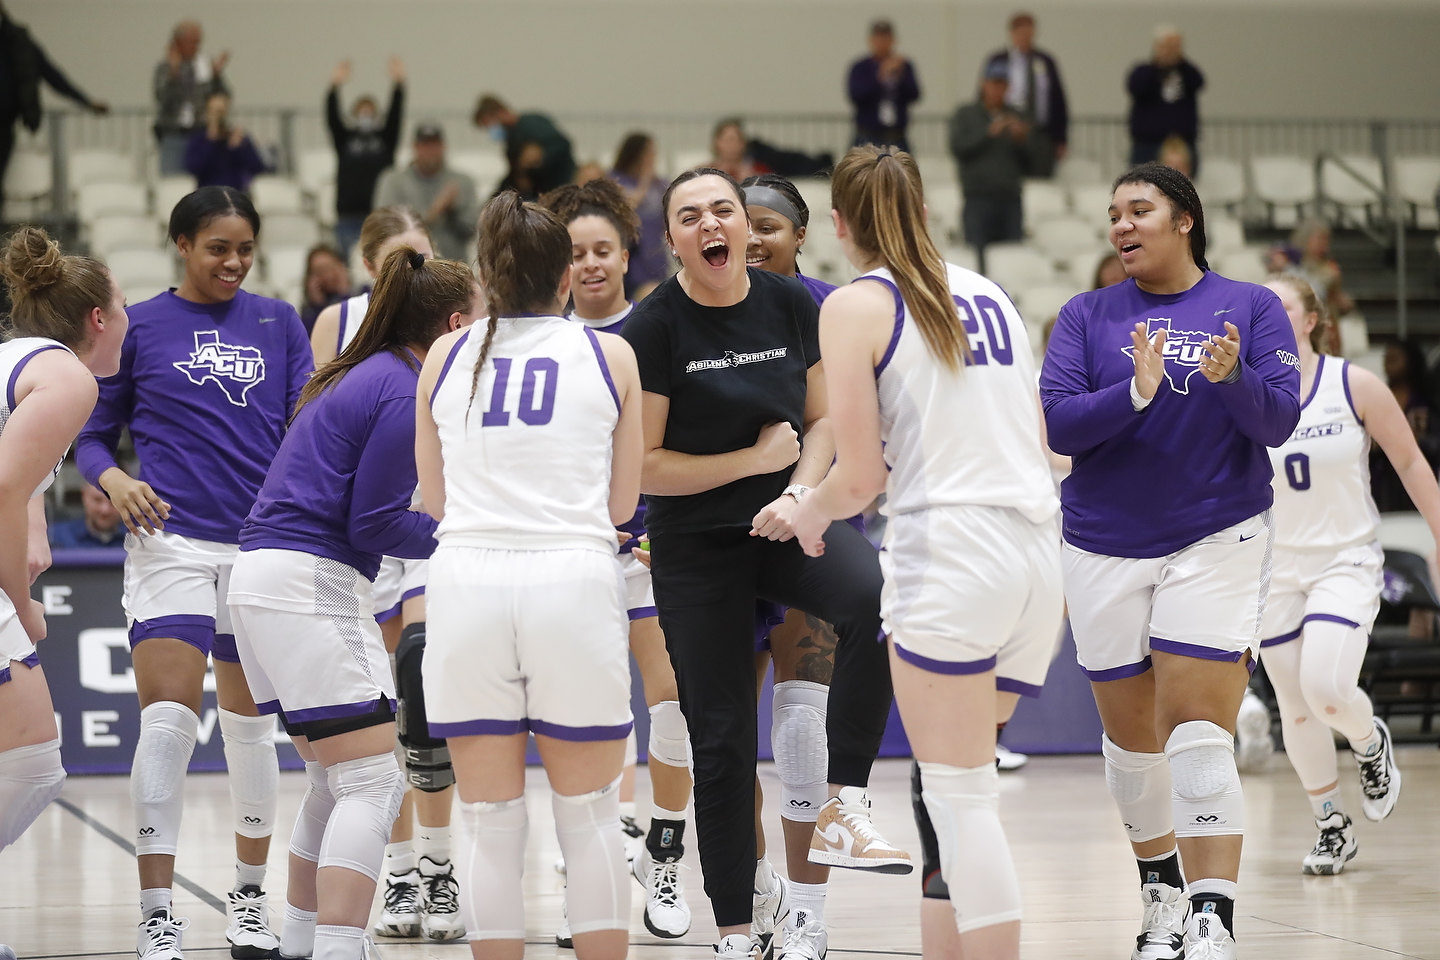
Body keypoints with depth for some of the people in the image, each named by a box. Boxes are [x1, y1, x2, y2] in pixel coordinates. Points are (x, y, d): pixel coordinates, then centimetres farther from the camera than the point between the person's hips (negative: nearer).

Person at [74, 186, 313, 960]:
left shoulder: (277, 322, 10)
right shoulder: (140, 326, 4)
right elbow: (93, 435, 8)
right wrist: (112, 479, -13)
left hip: (262, 546, 3)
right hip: (172, 540, -3)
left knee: (251, 724, 11)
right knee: (168, 721, -13)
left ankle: (250, 897, 25)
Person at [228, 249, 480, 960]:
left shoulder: (362, 375, 17)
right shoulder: (406, 392, -11)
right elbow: (377, 526, -12)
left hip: (264, 577, 10)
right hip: (312, 586, -10)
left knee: (334, 782, 17)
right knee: (374, 782, -11)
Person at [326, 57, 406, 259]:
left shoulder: (386, 138, 9)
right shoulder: (345, 138, 8)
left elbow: (395, 115, -4)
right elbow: (332, 118, -6)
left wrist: (398, 85, -22)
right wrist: (334, 87, -24)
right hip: (350, 215, 0)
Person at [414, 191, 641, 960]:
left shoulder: (445, 358, 11)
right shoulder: (610, 356, 8)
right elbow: (621, 503, 12)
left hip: (467, 585, 1)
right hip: (574, 581, -1)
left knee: (490, 826, 6)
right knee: (590, 820, 8)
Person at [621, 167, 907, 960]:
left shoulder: (790, 305, 0)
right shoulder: (655, 327, -10)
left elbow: (822, 420, 10)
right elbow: (643, 466, -10)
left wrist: (799, 492, -9)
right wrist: (757, 459, -11)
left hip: (786, 524, 2)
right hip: (695, 546, -2)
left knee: (875, 596, -32)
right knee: (721, 743, 2)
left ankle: (842, 809, -25)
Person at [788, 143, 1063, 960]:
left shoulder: (855, 308, -2)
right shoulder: (991, 294, 18)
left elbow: (860, 478, -7)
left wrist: (808, 515, 12)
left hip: (950, 548, -7)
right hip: (1037, 549, 7)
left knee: (961, 798, -4)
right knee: (961, 789, 14)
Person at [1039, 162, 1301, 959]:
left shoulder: (1251, 308, 1)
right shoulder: (1087, 316, 3)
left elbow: (1278, 422, -8)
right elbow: (1057, 425, -8)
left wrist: (1232, 378, -28)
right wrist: (1136, 392, -26)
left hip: (1216, 544, -3)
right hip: (1105, 553, 3)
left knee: (1197, 732, -14)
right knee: (1131, 736, 11)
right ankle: (1161, 895, 31)